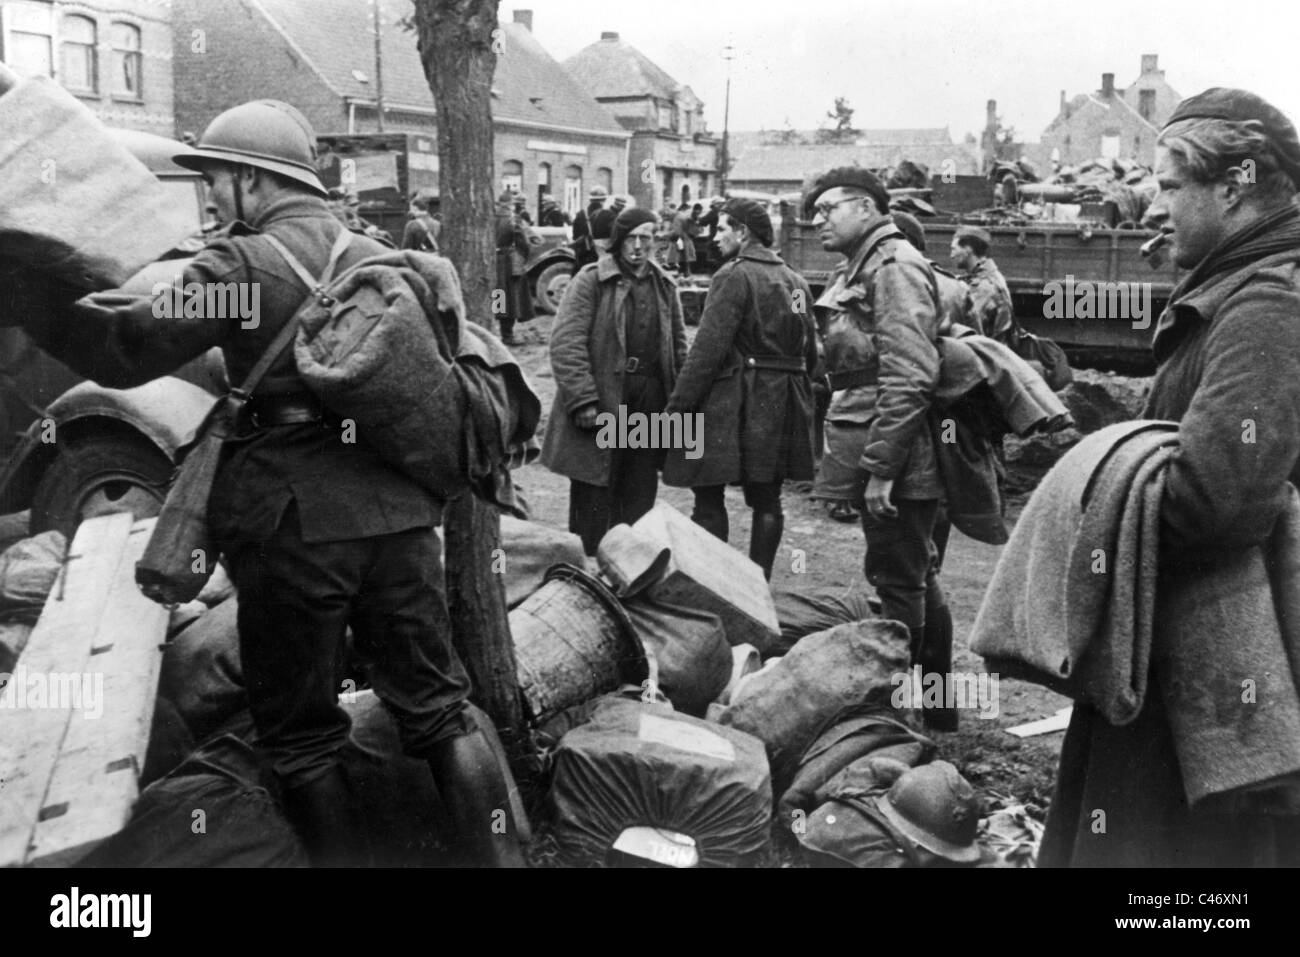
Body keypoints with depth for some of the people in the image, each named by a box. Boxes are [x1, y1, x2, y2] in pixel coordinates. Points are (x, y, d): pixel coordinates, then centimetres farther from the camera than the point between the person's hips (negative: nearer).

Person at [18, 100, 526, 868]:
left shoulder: (246, 262, -5)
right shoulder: (380, 258, 14)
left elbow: (125, 351, -10)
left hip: (295, 516, -5)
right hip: (397, 507, 6)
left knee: (303, 737, 9)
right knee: (439, 705, 13)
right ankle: (504, 853, 15)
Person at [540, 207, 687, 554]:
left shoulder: (665, 286, 13)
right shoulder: (591, 280, -5)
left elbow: (678, 344, 19)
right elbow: (565, 343, -12)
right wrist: (583, 400, -19)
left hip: (650, 403, 5)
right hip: (602, 402, -5)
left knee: (641, 495, 12)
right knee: (594, 497, 2)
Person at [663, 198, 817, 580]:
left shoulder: (734, 275, -10)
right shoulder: (796, 281, 14)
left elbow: (708, 349, -17)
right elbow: (810, 351, 17)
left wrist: (677, 405, -15)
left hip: (734, 403, -7)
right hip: (782, 406, 8)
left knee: (709, 497, 0)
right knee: (766, 501, 11)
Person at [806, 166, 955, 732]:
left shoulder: (894, 266, -13)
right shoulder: (858, 271, 18)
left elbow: (910, 377, -22)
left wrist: (880, 466, -23)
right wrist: (843, 461, 19)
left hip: (896, 459, -10)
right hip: (880, 457, 10)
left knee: (899, 585, -1)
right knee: (917, 580, 17)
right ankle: (937, 707, 29)